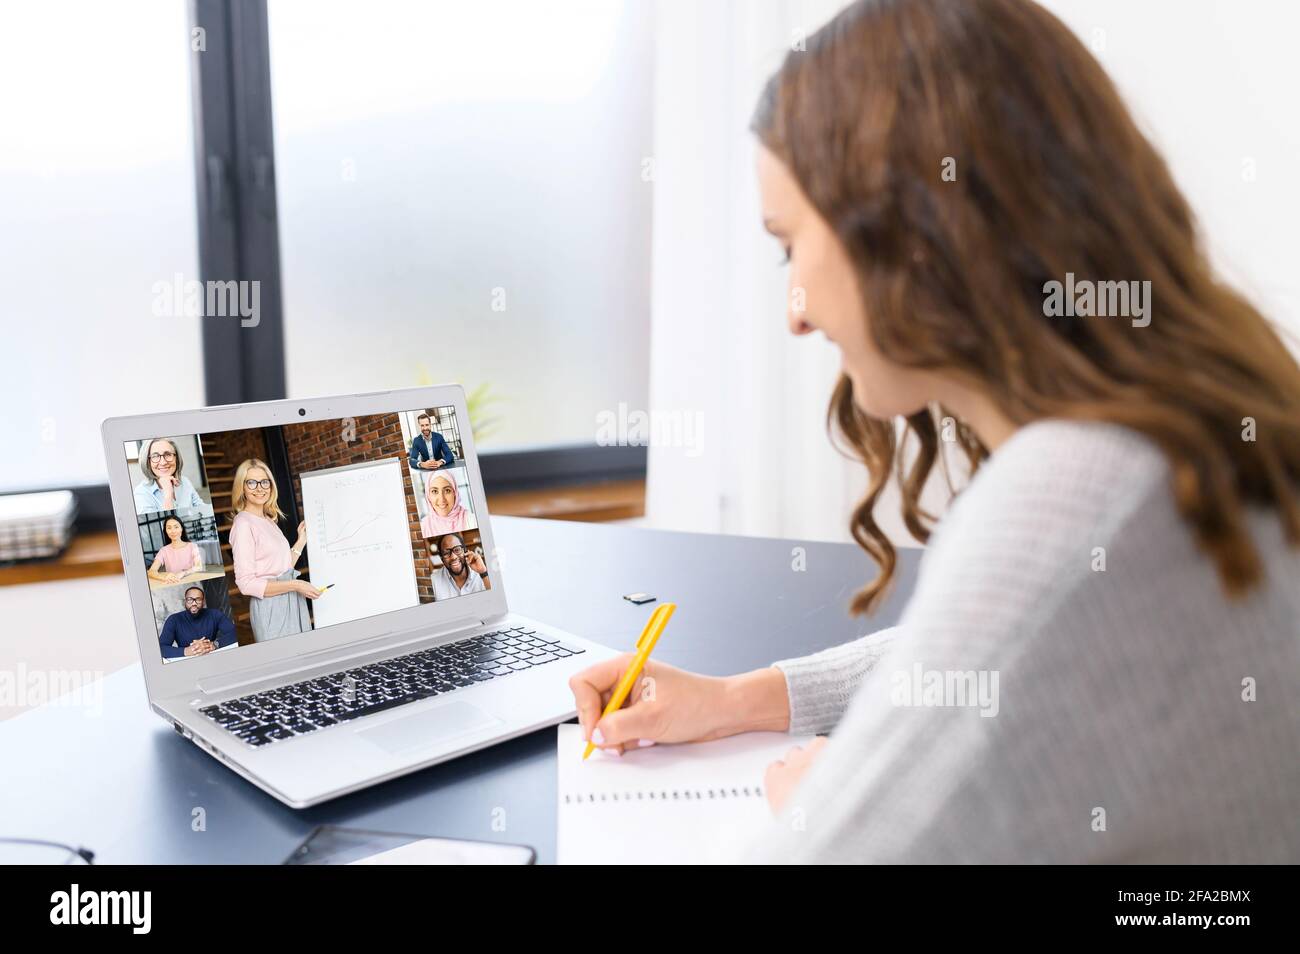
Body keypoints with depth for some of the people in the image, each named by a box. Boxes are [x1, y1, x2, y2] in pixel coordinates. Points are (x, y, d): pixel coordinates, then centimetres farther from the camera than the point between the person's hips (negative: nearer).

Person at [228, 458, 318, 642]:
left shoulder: (269, 520, 12)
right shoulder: (243, 524, -12)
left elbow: (283, 567, 12)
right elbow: (246, 584, -17)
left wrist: (301, 540, 11)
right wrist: (295, 585, -18)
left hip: (293, 603, 8)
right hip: (270, 607, -8)